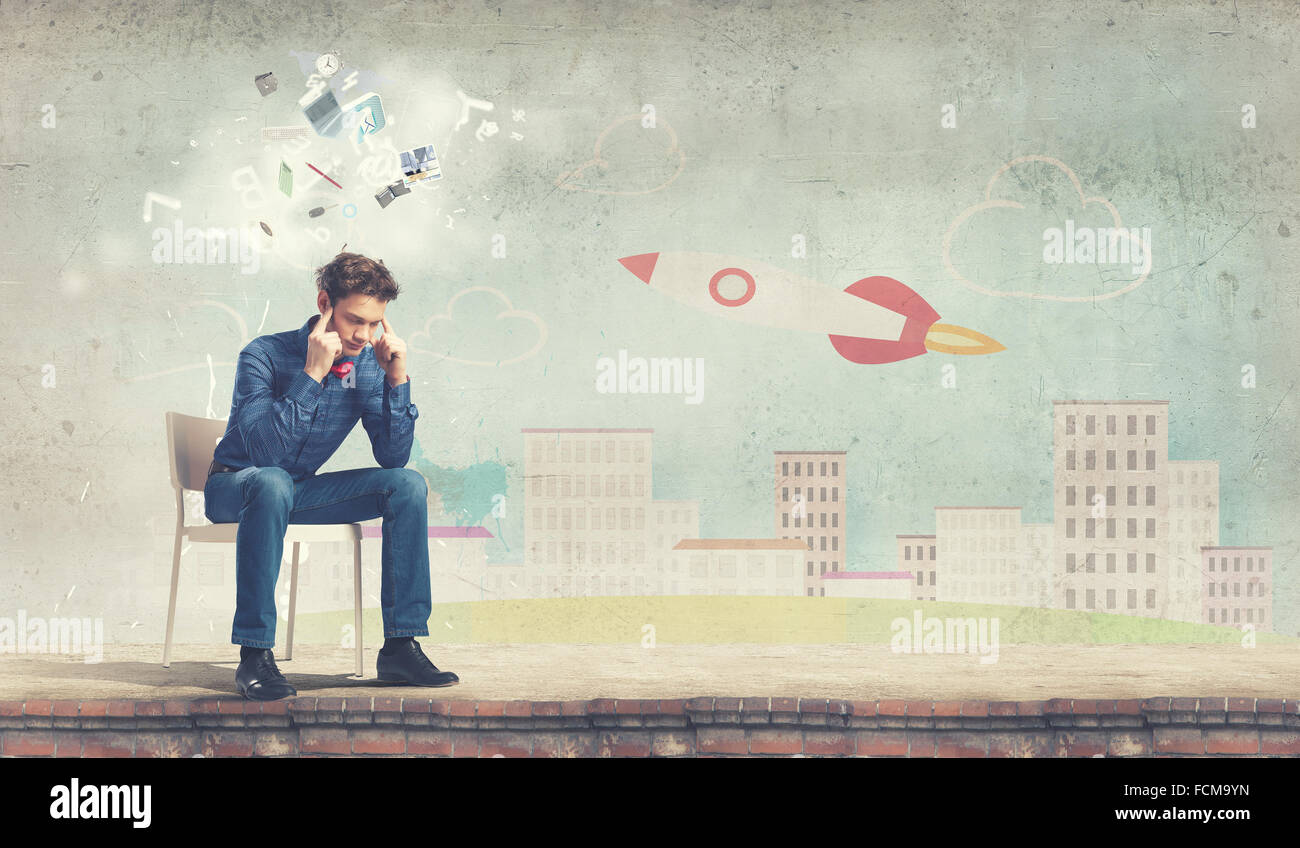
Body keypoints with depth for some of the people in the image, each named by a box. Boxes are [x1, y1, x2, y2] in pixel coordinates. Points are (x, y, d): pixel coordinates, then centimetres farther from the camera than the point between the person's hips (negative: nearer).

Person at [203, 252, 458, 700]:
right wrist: (313, 373, -36)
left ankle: (401, 646, -14)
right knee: (273, 482, -40)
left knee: (408, 485, -14)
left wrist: (397, 380, -21)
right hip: (233, 489, -5)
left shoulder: (367, 365, -6)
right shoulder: (263, 355, -21)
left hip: (301, 489, 5)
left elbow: (393, 458, -11)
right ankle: (255, 655, -35)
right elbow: (266, 453, -33)